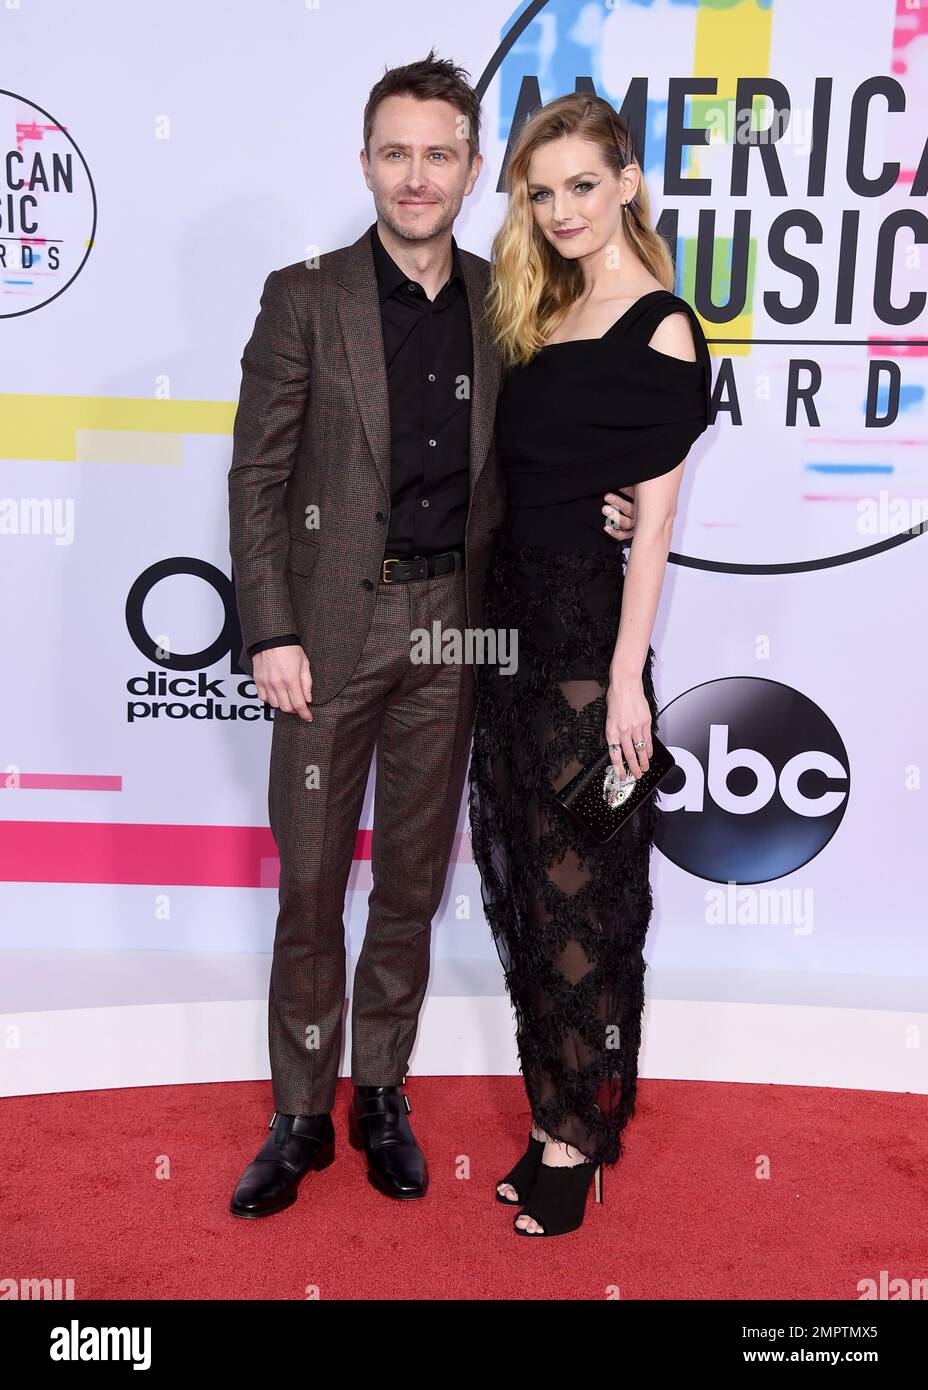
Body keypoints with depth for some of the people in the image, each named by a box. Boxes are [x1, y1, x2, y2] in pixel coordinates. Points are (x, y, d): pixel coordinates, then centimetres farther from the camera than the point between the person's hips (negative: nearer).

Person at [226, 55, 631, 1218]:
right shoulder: (304, 298, -2)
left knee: (413, 879, 12)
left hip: (450, 628, 3)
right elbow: (257, 477, -4)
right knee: (311, 883, 5)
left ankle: (382, 1095, 30)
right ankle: (299, 1118, 22)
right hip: (331, 628, -2)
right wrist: (270, 633, -11)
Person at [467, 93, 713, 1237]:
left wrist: (627, 681, -15)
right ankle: (556, 1108, 27)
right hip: (515, 622, 8)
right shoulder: (543, 314, 14)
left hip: (587, 631, -8)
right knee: (523, 878, 12)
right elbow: (525, 477, 13)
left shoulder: (660, 329, -8)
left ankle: (578, 1137, 19)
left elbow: (653, 519, -12)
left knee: (576, 892, 2)